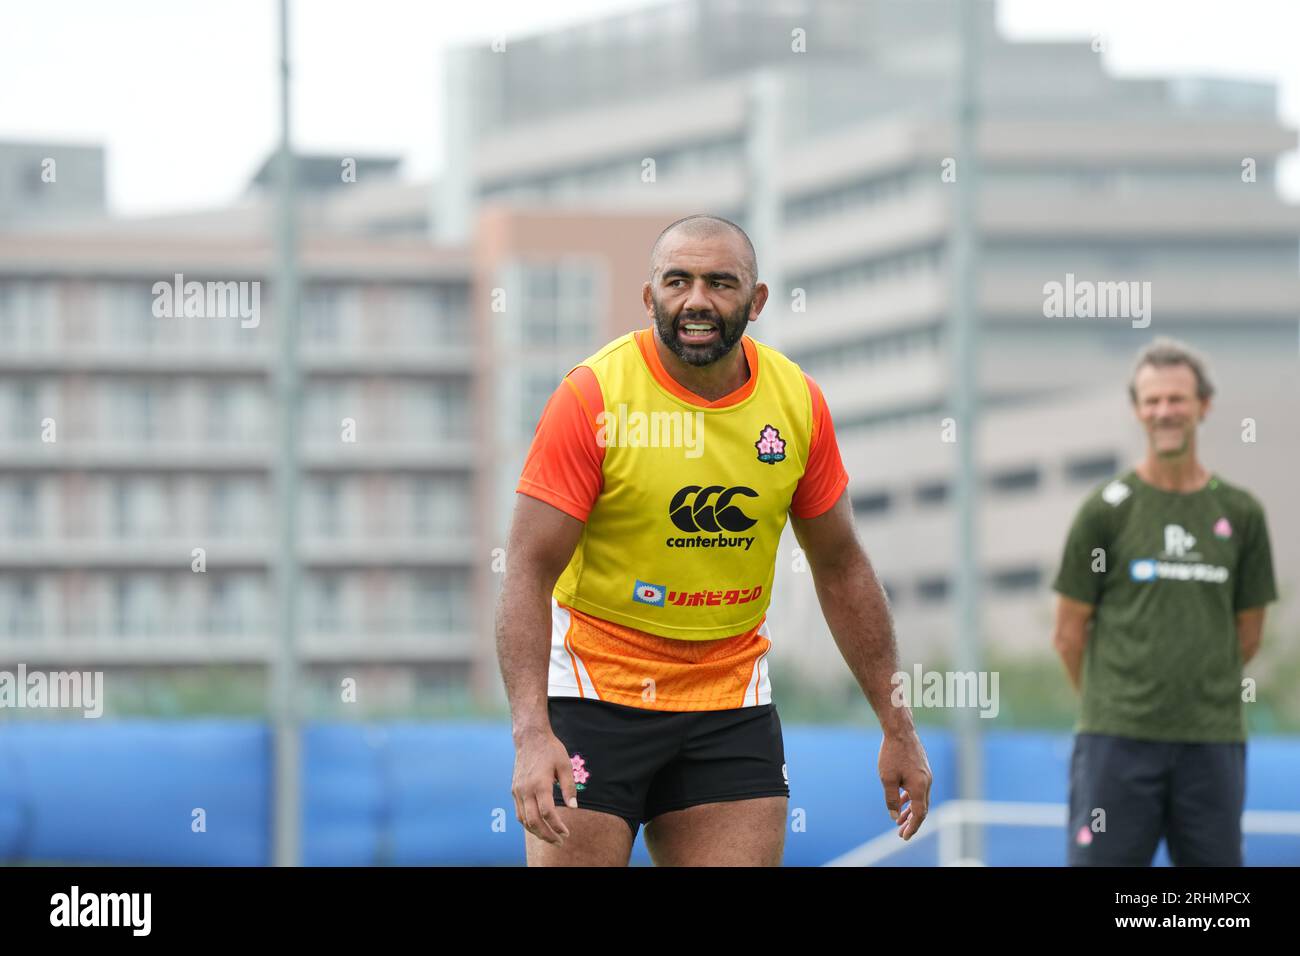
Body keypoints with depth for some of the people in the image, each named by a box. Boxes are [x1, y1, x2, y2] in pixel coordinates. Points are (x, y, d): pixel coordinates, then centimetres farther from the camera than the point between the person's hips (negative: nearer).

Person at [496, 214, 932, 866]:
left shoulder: (798, 402, -1)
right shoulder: (593, 397, -13)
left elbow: (841, 568, 10)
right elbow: (528, 573, -16)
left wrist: (897, 727, 9)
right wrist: (532, 733, -28)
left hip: (732, 701, 4)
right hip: (594, 693, -3)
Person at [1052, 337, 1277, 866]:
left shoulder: (1240, 514, 8)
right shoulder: (1106, 510, 1)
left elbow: (1248, 633, 15)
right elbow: (1069, 632, 5)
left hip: (1212, 738, 3)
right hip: (1118, 739, -3)